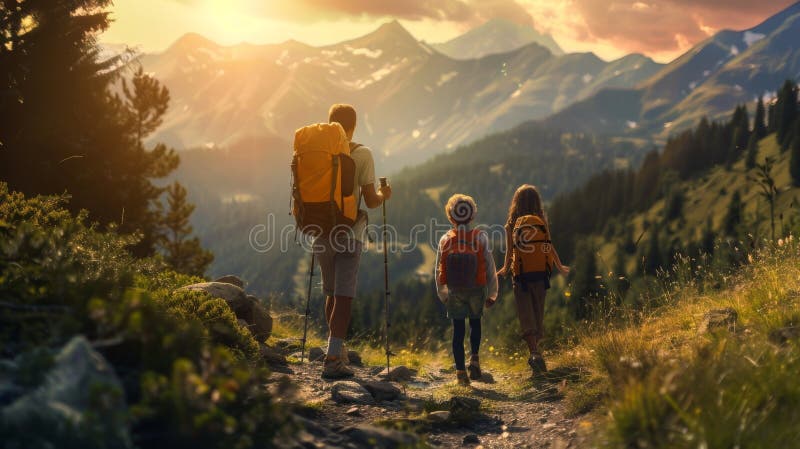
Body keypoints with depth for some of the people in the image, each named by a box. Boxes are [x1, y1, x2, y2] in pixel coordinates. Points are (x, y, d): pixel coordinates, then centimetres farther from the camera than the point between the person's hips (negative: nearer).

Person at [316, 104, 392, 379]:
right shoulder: (362, 155, -6)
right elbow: (370, 201, -7)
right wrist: (384, 195, 14)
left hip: (322, 233, 4)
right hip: (348, 234, -4)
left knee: (331, 293, 18)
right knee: (344, 296, -4)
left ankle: (337, 349, 30)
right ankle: (333, 359, -11)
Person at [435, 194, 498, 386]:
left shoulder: (445, 240, -5)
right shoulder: (480, 238, -10)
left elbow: (439, 271, 3)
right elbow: (490, 267, -6)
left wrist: (443, 295, 16)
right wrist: (492, 294, 6)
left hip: (455, 292, 1)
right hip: (476, 291, 0)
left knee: (458, 330, 7)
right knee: (475, 322, 22)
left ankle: (460, 371, 6)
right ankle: (474, 359, 7)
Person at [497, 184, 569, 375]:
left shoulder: (512, 225, -4)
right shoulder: (542, 223, 1)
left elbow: (510, 252, -7)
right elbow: (550, 248, 1)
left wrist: (504, 270, 9)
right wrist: (560, 267, 17)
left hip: (521, 276, -2)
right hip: (540, 274, 2)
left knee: (526, 317, -2)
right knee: (538, 314, 15)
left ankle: (535, 354, -19)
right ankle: (535, 355, 25)